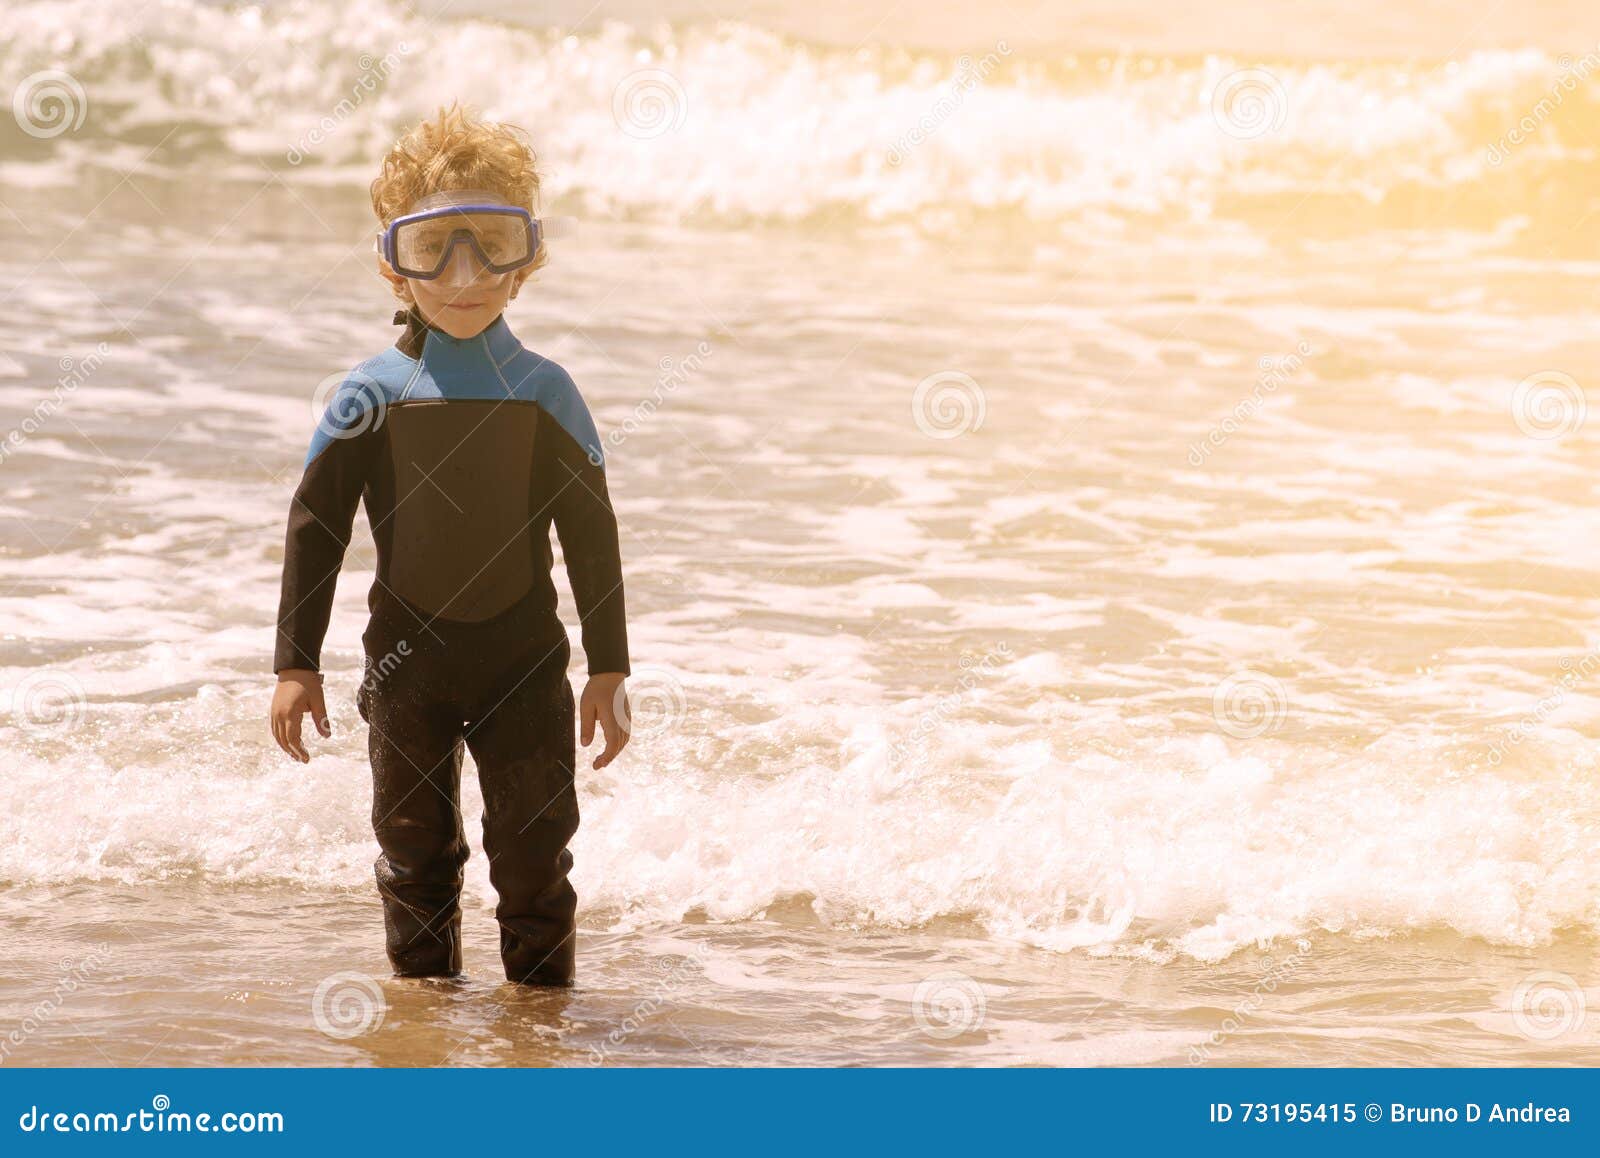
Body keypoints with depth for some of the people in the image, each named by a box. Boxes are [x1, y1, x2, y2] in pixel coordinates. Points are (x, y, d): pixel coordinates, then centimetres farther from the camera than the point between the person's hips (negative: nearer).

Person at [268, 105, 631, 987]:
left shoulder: (543, 393, -3)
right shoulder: (370, 396, -4)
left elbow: (592, 534, 2)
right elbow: (314, 526, 0)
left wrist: (610, 668, 0)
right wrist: (296, 664, -3)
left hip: (524, 655, 0)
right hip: (407, 653, 0)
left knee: (536, 844, 2)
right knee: (415, 845, 8)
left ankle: (544, 996, 15)